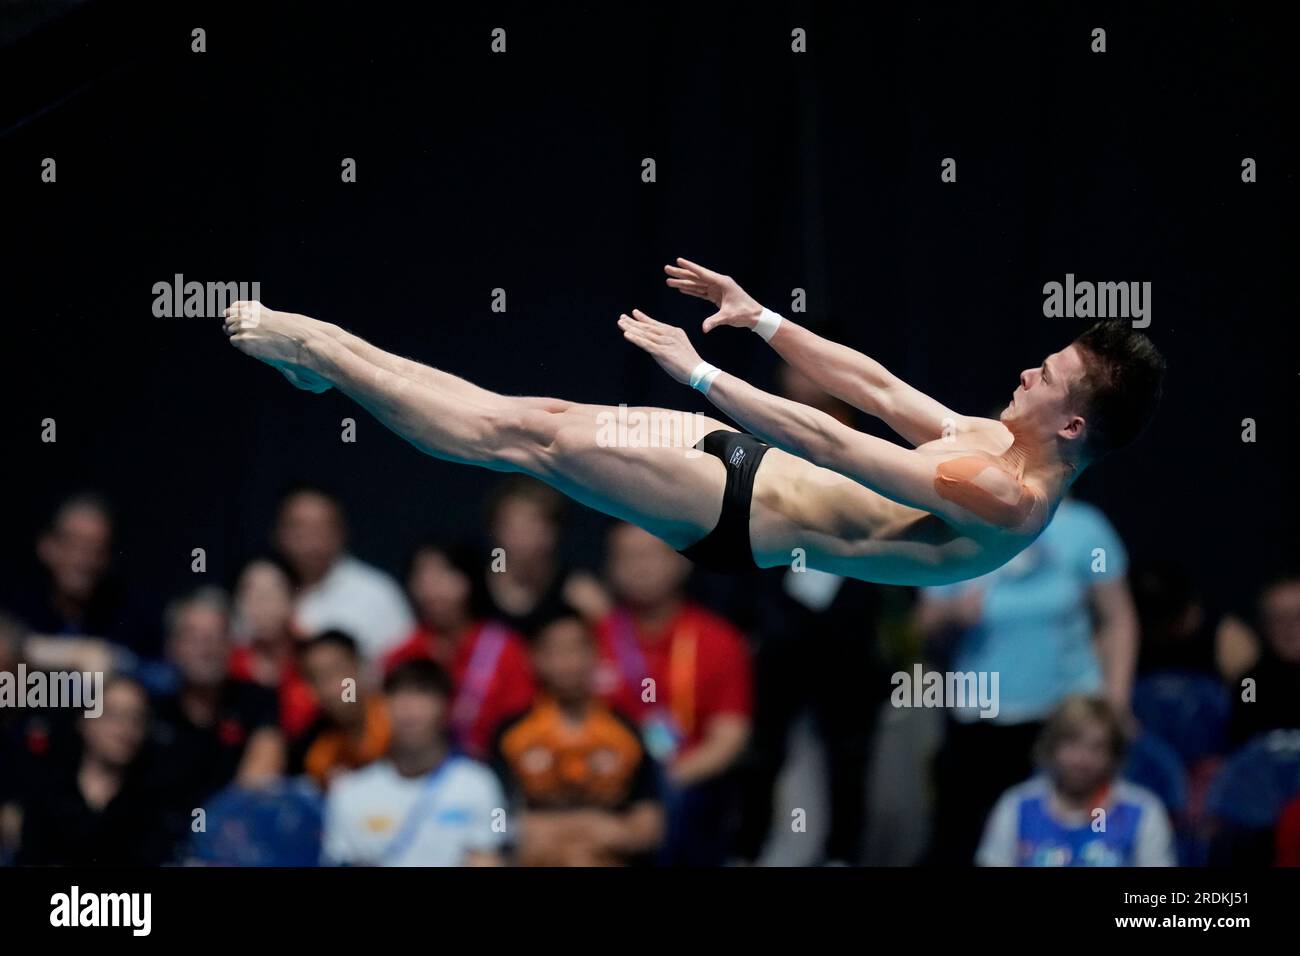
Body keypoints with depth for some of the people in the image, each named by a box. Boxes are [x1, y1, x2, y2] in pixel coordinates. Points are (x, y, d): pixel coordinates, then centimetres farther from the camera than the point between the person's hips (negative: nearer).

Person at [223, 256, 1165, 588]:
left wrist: (696, 370, -27)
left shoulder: (1003, 502, -27)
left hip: (739, 519, -8)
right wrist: (762, 320, 12)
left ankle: (314, 352, 2)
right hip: (749, 461, 8)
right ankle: (327, 353, 12)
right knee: (547, 415, 4)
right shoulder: (1001, 443, 3)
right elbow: (880, 390, 15)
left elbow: (826, 443, -28)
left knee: (526, 434, -8)